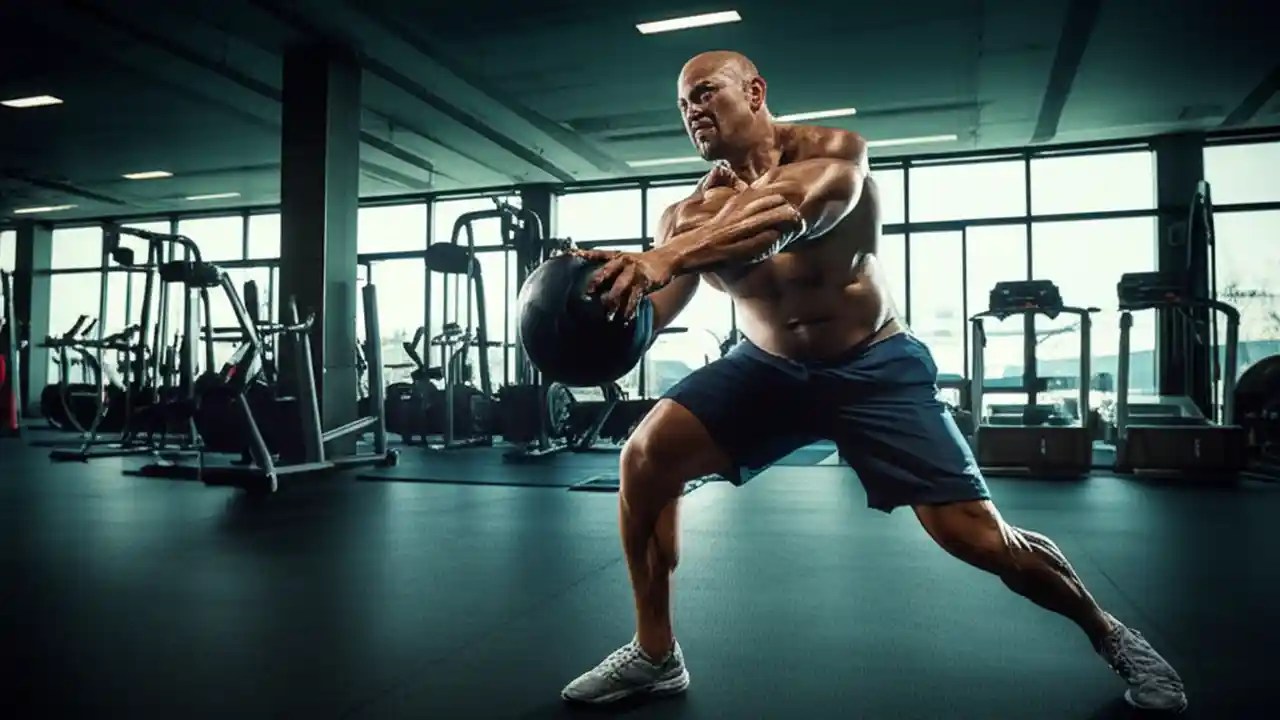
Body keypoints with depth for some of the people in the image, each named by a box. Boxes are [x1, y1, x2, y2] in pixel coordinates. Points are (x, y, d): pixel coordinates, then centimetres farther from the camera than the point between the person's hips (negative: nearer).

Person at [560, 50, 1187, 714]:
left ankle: (1112, 636, 24)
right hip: (768, 366, 4)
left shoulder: (834, 152, -14)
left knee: (980, 538, -10)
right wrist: (610, 288, -34)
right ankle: (655, 654, 1)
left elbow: (782, 217, -38)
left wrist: (667, 257, -50)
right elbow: (649, 314, -11)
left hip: (874, 368, -3)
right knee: (644, 459, -16)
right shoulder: (690, 216, -2)